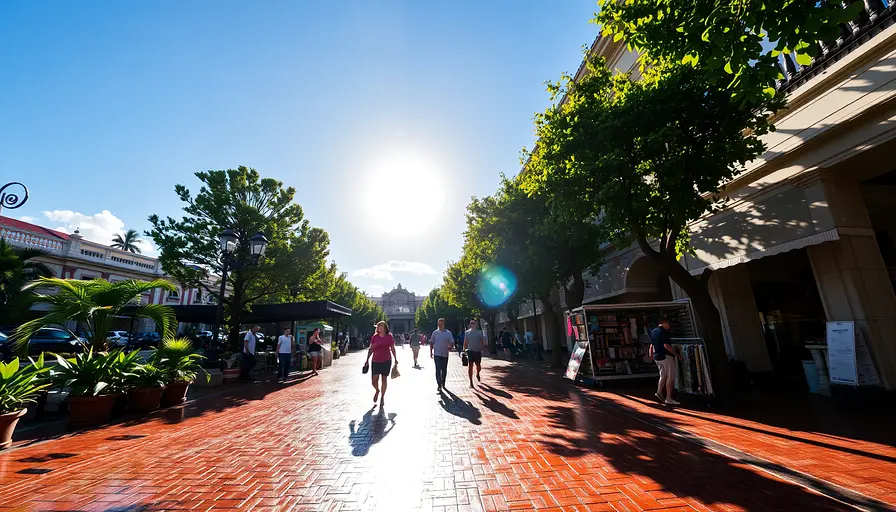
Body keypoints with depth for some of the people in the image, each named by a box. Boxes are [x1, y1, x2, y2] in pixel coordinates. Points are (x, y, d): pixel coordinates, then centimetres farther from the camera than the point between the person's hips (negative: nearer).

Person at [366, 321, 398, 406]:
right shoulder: (375, 337, 1)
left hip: (386, 361, -1)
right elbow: (371, 349, 7)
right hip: (375, 361, 1)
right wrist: (367, 360, 5)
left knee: (384, 379, 7)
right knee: (374, 380, -2)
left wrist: (395, 359, 10)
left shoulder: (389, 337, -1)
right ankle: (377, 391, 32)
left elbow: (392, 349, 7)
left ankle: (382, 397, 26)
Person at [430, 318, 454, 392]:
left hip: (445, 354, 1)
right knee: (438, 369, -10)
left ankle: (443, 384, 28)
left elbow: (452, 342, 3)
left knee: (444, 370, 12)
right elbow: (431, 343, 8)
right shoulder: (435, 332, 3)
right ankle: (439, 385, -9)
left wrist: (450, 347, -16)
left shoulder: (448, 333, 2)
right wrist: (431, 352, 3)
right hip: (437, 354, -1)